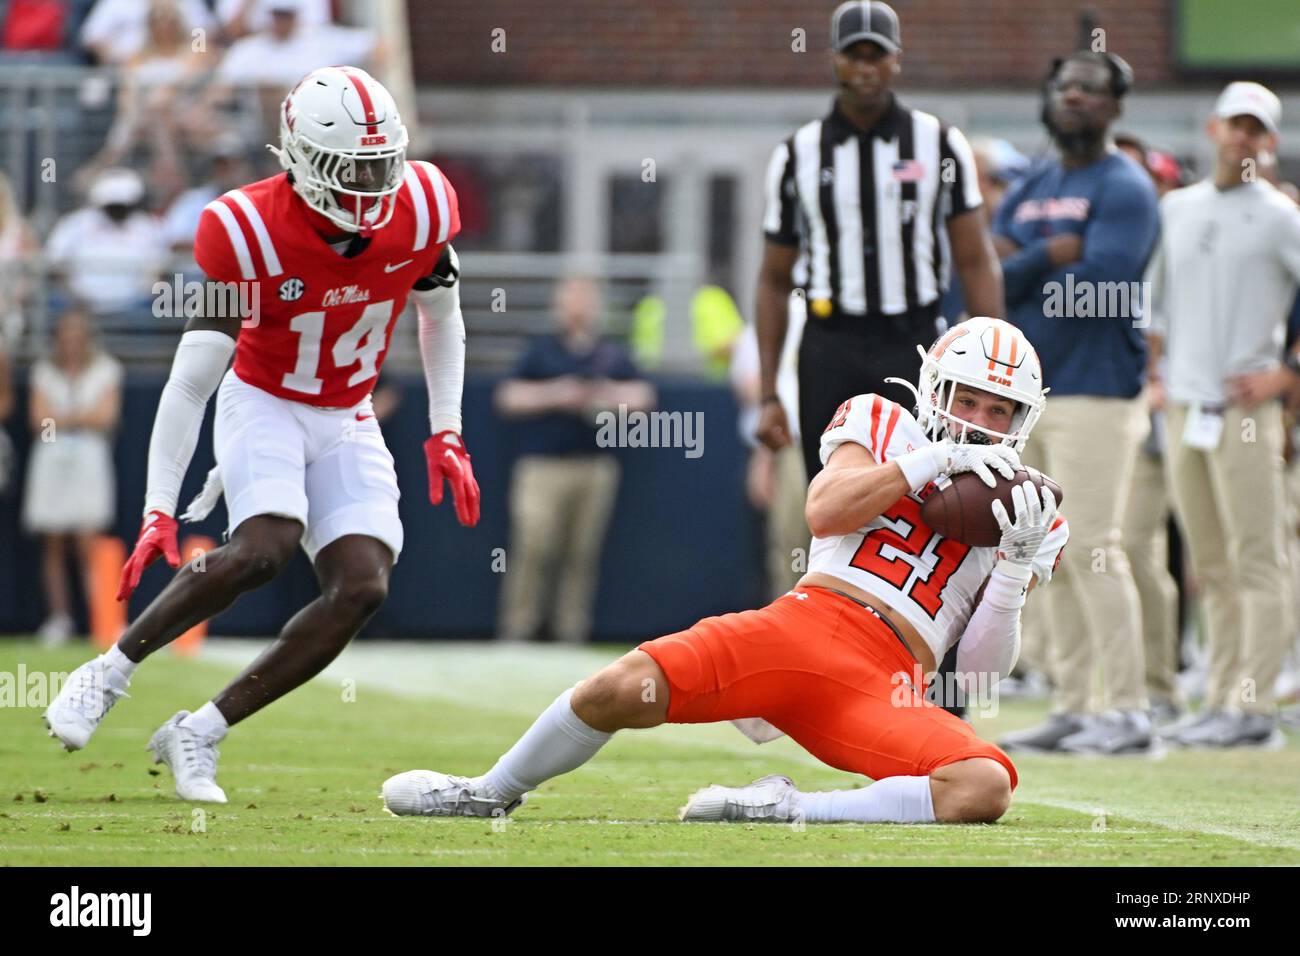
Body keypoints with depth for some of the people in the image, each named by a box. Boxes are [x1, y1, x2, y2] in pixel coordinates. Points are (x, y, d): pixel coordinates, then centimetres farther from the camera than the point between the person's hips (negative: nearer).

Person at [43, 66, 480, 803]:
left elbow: (442, 319, 8)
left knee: (363, 588, -15)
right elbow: (191, 381, -22)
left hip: (347, 423, 4)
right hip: (264, 404, -4)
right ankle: (110, 672, -11)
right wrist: (159, 511, -27)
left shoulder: (422, 208, -14)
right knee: (264, 548, -32)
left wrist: (446, 434, 1)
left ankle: (199, 734, -6)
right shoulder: (249, 233, -25)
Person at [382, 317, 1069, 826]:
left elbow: (980, 668, 14)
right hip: (807, 624, -1)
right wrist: (935, 461, -5)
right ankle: (492, 794, 4)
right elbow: (824, 512, -3)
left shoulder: (1016, 512, 21)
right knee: (627, 687, -23)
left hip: (887, 689, 1)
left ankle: (785, 811, -26)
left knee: (985, 787, -30)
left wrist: (1018, 568, 0)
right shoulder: (884, 425, 18)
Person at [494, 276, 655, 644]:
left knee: (583, 554, -1)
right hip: (543, 464, -2)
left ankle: (572, 634, 4)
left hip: (596, 466, 2)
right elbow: (508, 397, 5)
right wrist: (553, 396, -9)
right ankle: (516, 630, -10)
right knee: (532, 548, -13)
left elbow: (643, 396, 12)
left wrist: (609, 397, -7)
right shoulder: (542, 351, 10)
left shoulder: (613, 355, 15)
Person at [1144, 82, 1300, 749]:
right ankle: (1221, 701, 12)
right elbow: (1156, 297, 25)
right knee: (1212, 568, 9)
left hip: (1245, 410, -6)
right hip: (1184, 410, 6)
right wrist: (1155, 374, 14)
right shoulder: (1177, 209, 15)